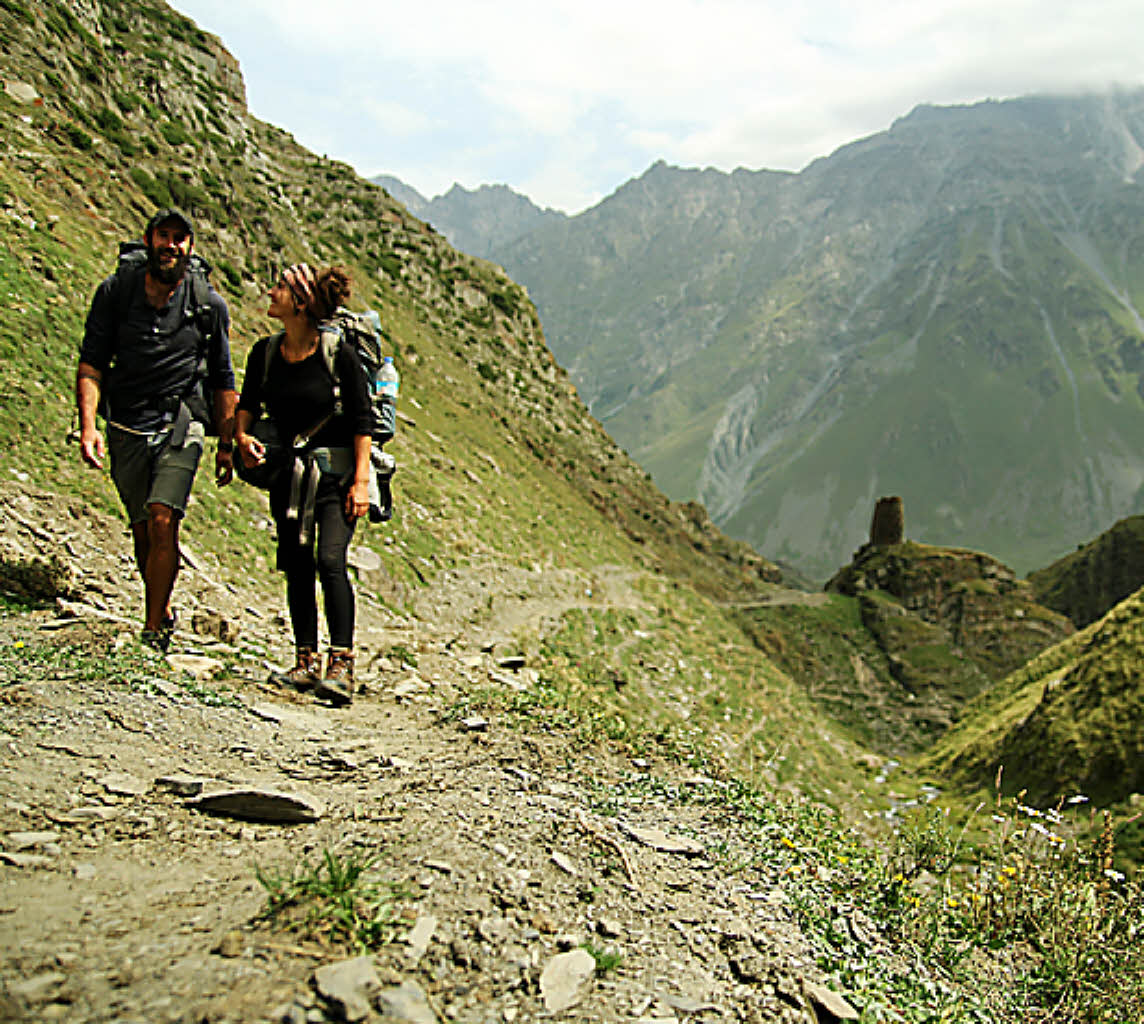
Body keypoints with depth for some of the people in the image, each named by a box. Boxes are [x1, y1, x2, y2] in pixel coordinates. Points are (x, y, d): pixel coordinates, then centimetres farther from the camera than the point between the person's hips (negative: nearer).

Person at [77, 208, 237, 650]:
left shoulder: (208, 305, -1)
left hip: (180, 423, -2)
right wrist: (88, 426, -13)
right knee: (143, 531, 9)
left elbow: (223, 381, 9)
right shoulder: (116, 292, 0)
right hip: (126, 427, 2)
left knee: (163, 522, -17)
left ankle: (153, 630, -6)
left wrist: (226, 444, 8)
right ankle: (164, 611, 32)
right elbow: (91, 364, -1)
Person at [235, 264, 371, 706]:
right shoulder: (266, 352, 0)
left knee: (330, 560, -18)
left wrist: (361, 481, -14)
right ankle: (307, 663, 18)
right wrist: (243, 436, -7)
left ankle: (341, 667, -15)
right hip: (288, 471, 5)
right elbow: (247, 403, 14)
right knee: (297, 566, 7)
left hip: (337, 470, -5)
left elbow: (362, 419, -11)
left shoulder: (339, 354, -14)